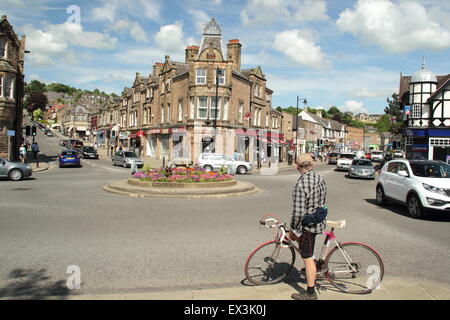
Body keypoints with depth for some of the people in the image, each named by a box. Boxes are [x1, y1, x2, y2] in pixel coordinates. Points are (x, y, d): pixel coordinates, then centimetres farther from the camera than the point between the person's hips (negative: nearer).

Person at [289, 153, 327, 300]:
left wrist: (292, 229, -9)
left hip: (307, 224, -9)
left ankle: (310, 294, 11)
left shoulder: (300, 185, -23)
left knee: (308, 259, 1)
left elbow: (298, 212, -23)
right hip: (320, 221, 9)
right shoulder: (320, 179, 4)